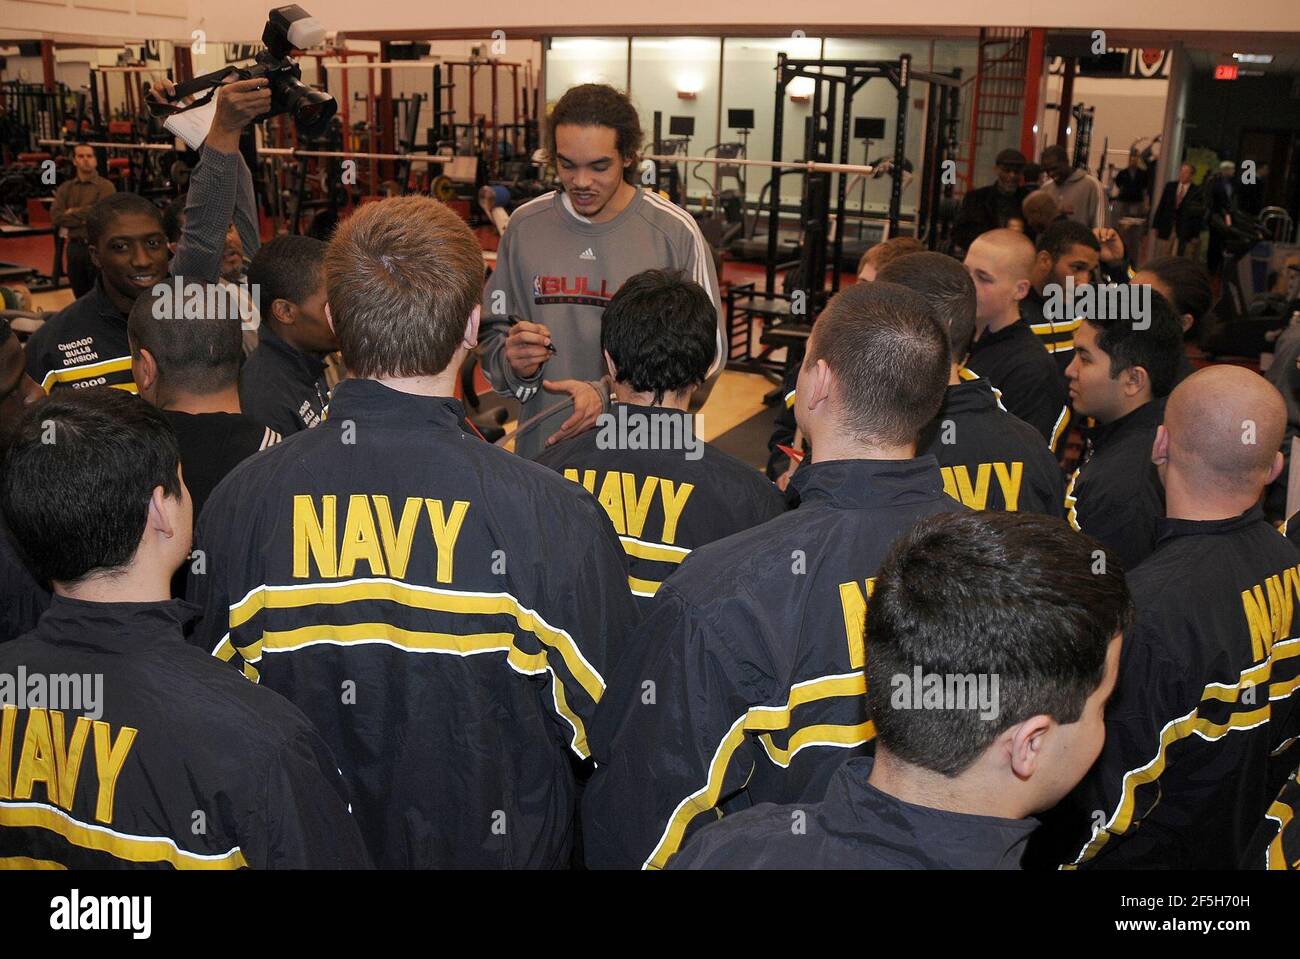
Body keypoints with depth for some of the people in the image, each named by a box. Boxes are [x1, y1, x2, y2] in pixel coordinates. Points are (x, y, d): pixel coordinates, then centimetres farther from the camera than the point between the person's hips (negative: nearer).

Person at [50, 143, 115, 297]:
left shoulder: (106, 186, -2)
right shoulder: (65, 188, 11)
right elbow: (55, 217, -1)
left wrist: (73, 212, -4)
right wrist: (84, 218, -11)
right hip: (74, 247, 4)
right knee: (80, 297, 12)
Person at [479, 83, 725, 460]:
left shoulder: (674, 232, -7)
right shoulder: (525, 225, 2)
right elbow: (493, 335, 8)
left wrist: (609, 394, -21)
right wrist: (514, 364, -15)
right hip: (541, 447, 2)